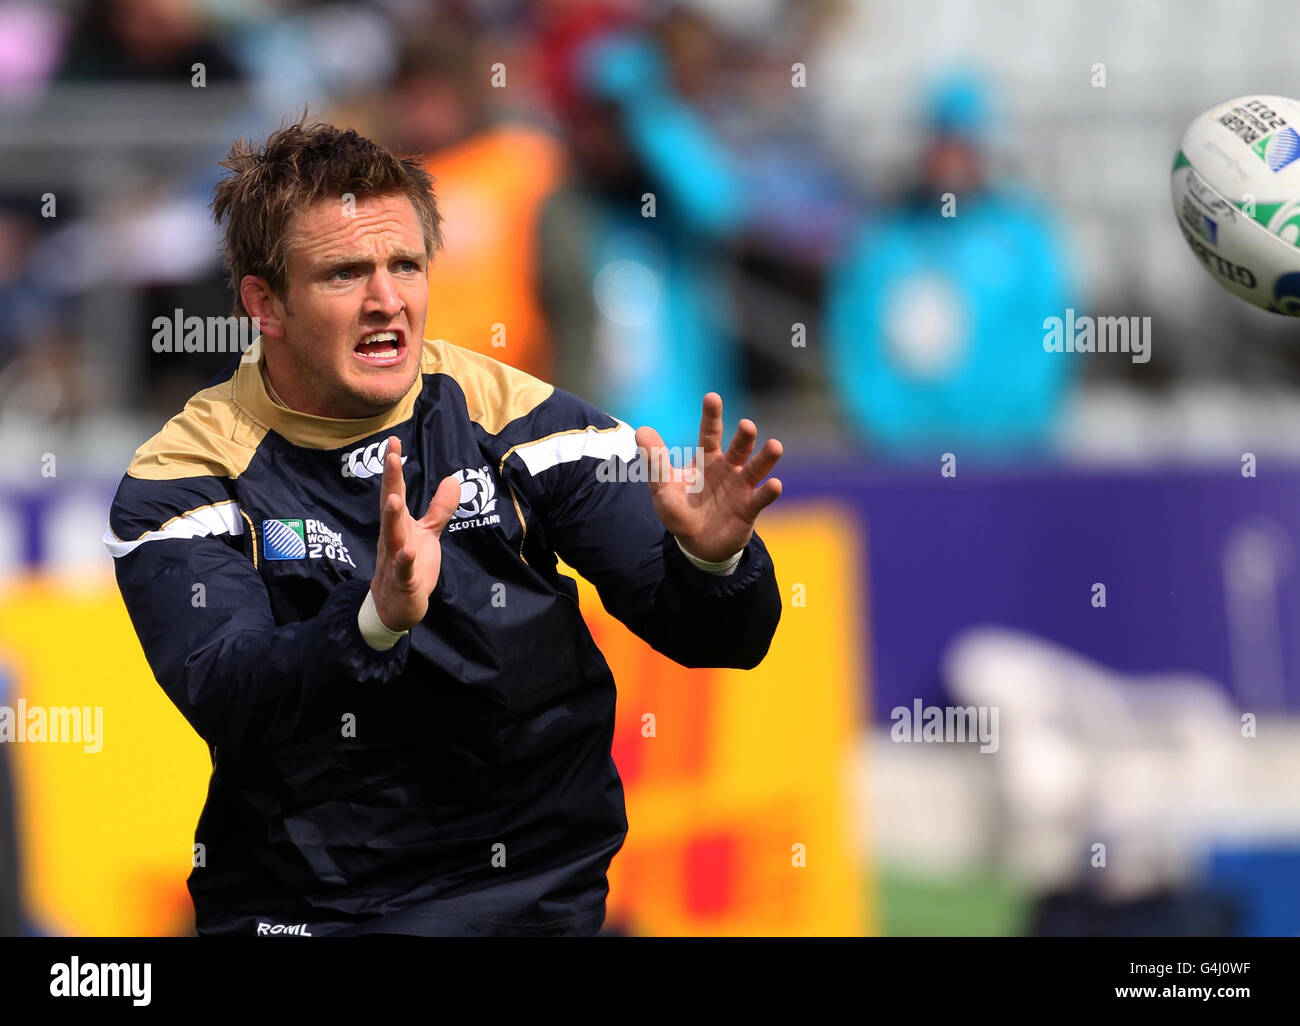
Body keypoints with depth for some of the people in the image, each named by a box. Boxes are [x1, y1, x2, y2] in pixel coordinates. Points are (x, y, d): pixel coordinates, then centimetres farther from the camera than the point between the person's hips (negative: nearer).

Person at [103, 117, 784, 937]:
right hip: (294, 909, -3)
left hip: (535, 892, 3)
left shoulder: (516, 417, 6)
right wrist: (376, 619, -30)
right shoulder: (184, 476, 1)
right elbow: (223, 704, -14)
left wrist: (710, 561, -18)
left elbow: (716, 638, 4)